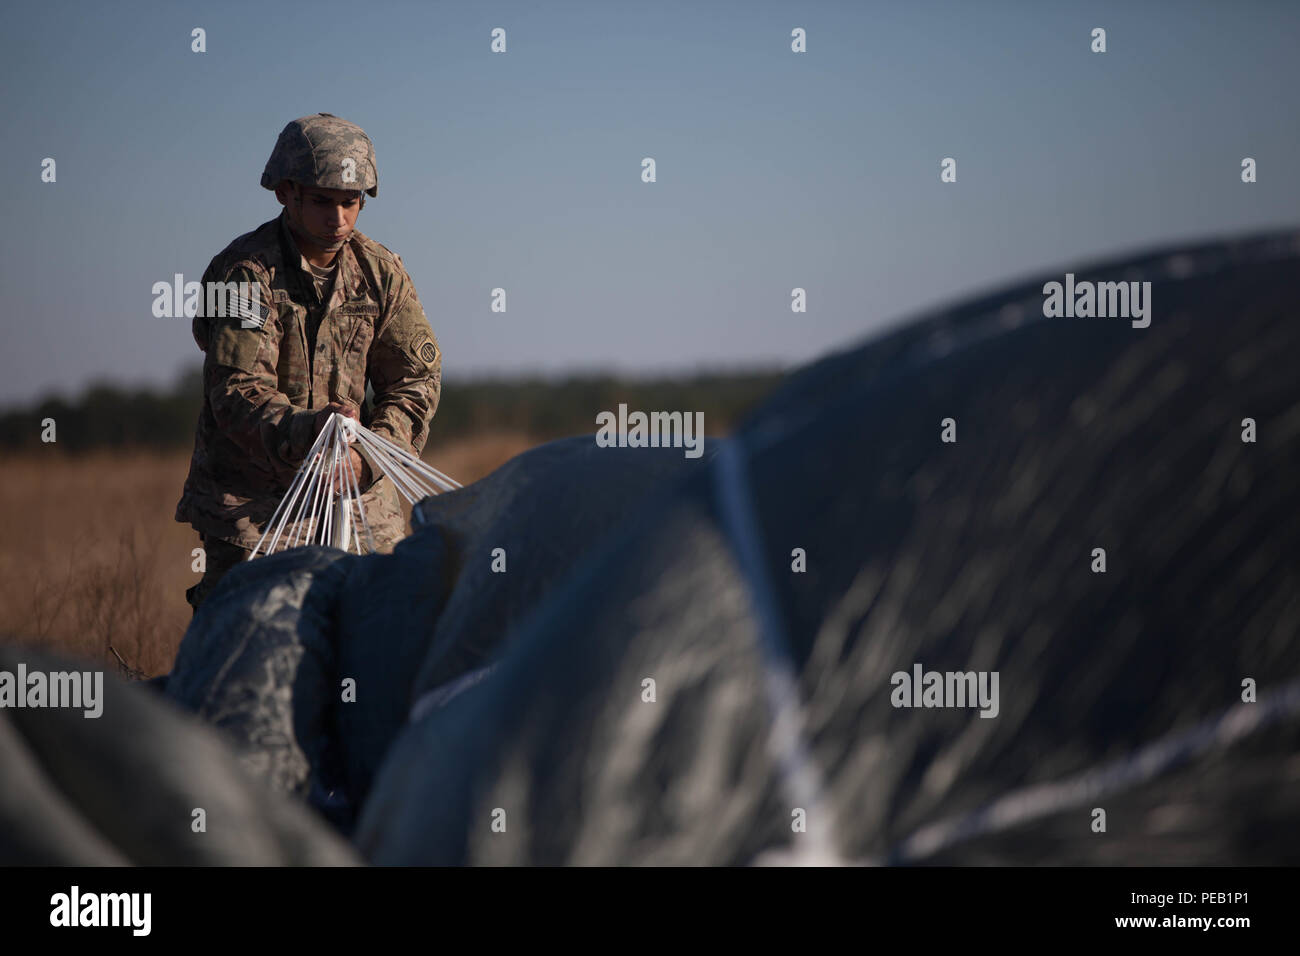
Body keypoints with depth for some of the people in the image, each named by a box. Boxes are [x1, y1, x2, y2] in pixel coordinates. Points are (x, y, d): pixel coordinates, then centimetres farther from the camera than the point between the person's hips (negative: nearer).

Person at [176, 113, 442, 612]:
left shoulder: (381, 271, 3)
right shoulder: (245, 271, -13)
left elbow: (415, 378, 3)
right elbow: (237, 392, -22)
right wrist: (304, 432, -42)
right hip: (249, 496, -4)